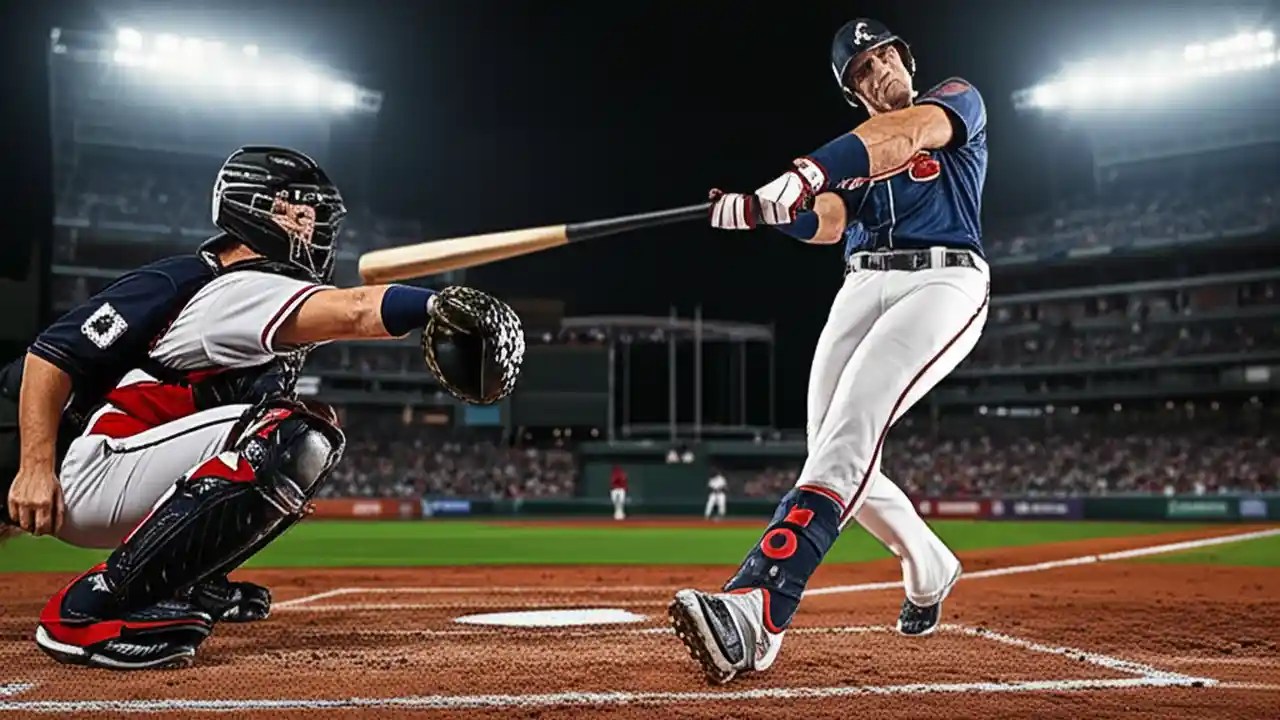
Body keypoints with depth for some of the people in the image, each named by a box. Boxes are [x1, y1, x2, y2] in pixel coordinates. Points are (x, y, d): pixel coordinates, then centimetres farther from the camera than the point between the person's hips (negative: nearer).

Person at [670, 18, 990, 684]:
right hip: (862, 287, 7)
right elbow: (830, 220, 4)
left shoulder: (959, 100, 7)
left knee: (849, 433, -28)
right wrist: (764, 210, -18)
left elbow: (914, 130, -18)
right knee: (837, 461, 1)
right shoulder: (857, 148, 24)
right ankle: (929, 570, 29)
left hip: (943, 284, -7)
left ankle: (755, 610, -46)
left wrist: (812, 171, -34)